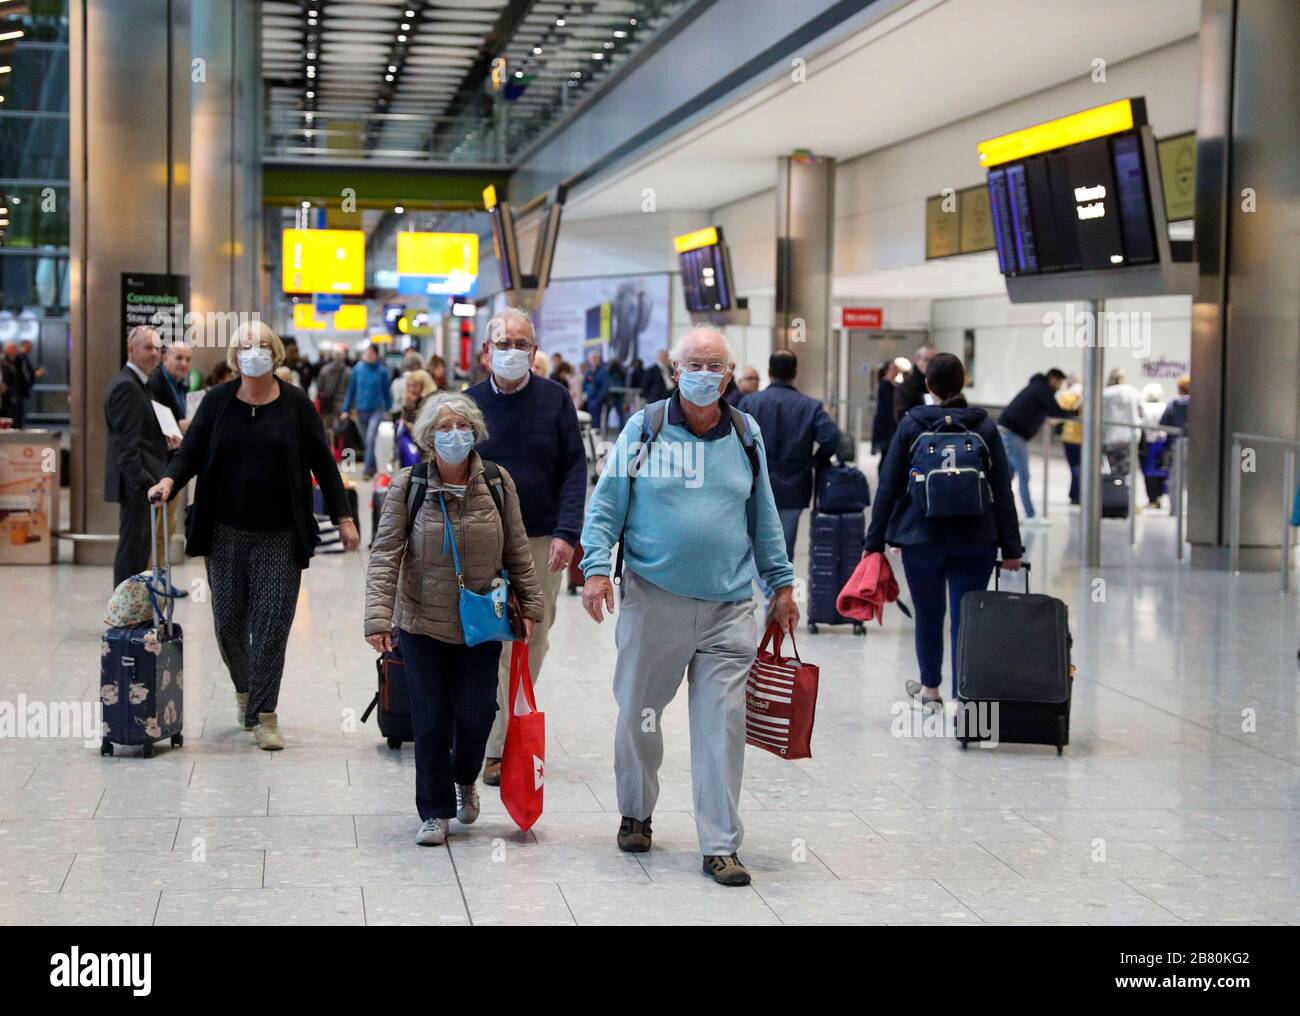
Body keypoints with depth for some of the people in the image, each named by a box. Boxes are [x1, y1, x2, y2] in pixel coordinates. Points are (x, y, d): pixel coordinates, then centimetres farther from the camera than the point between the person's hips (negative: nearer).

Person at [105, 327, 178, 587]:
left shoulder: (136, 383, 17)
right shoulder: (126, 386, -15)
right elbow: (126, 443, -21)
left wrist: (163, 442, 9)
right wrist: (144, 481, -25)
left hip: (141, 481, 11)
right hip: (136, 484, -11)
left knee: (137, 544, 15)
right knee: (133, 545, -6)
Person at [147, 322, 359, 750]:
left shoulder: (295, 403, 1)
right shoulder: (218, 400, 3)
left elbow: (322, 462, 5)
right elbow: (191, 451, 2)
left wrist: (343, 517, 2)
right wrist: (169, 479, -19)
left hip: (280, 537, -2)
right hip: (227, 533, 2)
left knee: (272, 622, -6)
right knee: (228, 619, 7)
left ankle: (264, 714, 0)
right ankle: (244, 690, 34)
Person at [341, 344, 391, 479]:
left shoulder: (382, 371, -4)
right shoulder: (357, 369, 2)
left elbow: (386, 392, 5)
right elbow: (351, 390, 8)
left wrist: (388, 410, 5)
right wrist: (346, 409, 5)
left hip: (377, 409, -3)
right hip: (361, 410, 3)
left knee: (371, 439, -16)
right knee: (368, 441, 13)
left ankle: (368, 470, -16)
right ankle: (374, 467, 27)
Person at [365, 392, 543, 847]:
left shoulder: (498, 483, -3)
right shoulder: (406, 486, -8)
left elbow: (517, 551, 5)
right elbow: (385, 555, -11)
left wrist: (529, 604, 4)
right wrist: (379, 617, -20)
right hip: (422, 623, -1)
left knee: (476, 711, 2)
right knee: (431, 719, 2)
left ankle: (465, 780, 34)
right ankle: (435, 811, 16)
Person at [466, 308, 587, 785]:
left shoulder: (555, 400, 1)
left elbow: (574, 469, 0)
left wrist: (566, 533, -10)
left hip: (542, 541, 1)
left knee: (533, 641, 7)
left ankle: (504, 733, 21)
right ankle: (498, 750, -2)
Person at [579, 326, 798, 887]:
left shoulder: (747, 434, 9)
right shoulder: (643, 428, 1)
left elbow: (764, 517, 17)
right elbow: (606, 505, 2)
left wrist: (781, 583, 17)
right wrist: (596, 568, -10)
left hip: (728, 608, 1)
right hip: (653, 601, -1)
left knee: (722, 726, -4)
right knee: (639, 715, 11)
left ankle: (720, 846, 2)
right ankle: (636, 814, 34)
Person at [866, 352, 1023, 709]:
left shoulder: (911, 425, -2)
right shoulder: (985, 427, 1)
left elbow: (888, 486, -1)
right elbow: (1002, 491, 1)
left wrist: (875, 542, 4)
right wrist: (1011, 547, 5)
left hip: (922, 537, 0)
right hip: (975, 540, 0)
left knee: (928, 615, 15)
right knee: (966, 618, 2)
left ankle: (931, 690, 33)